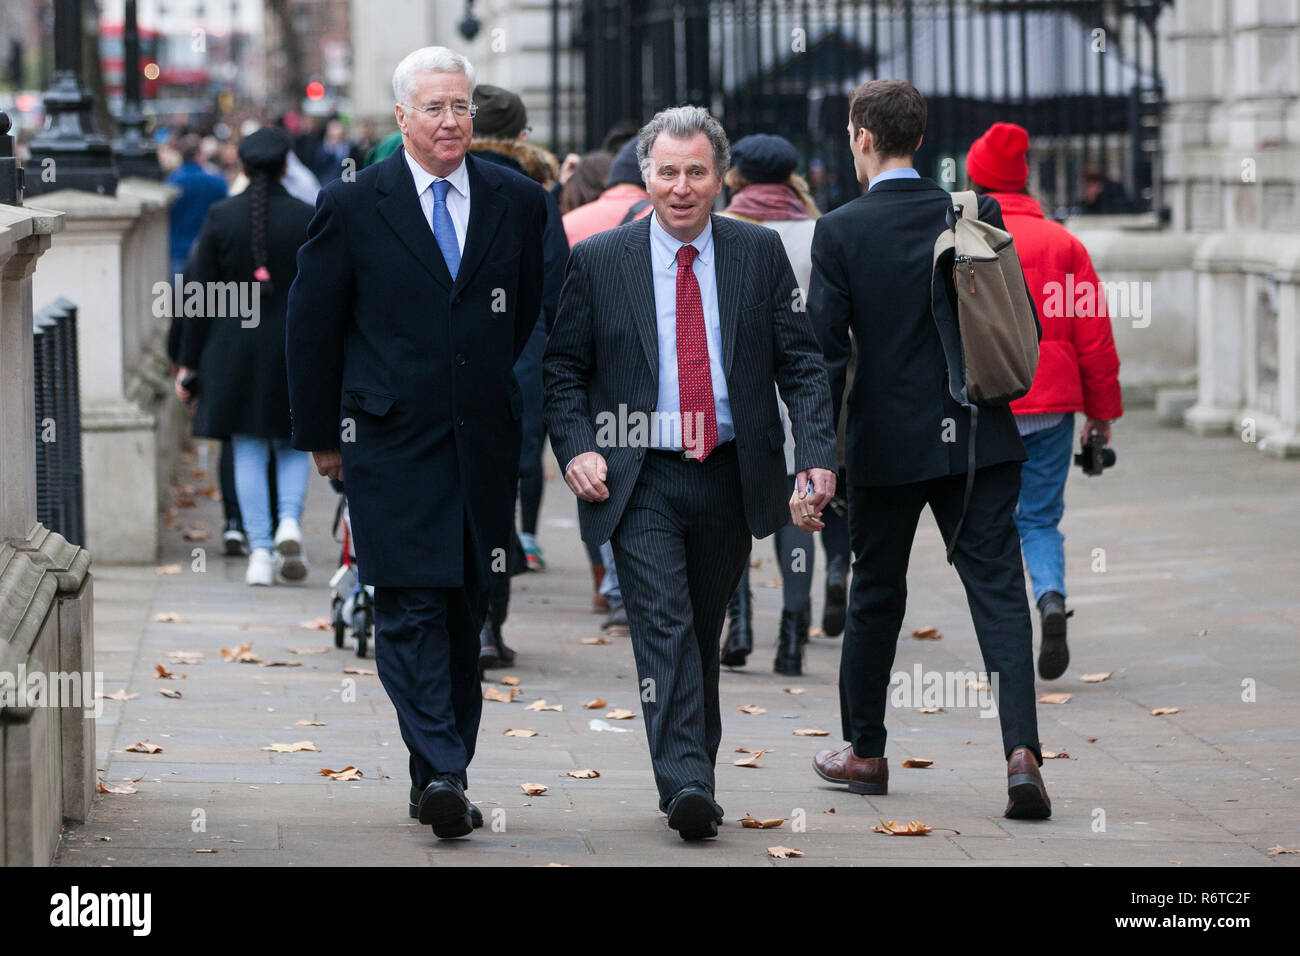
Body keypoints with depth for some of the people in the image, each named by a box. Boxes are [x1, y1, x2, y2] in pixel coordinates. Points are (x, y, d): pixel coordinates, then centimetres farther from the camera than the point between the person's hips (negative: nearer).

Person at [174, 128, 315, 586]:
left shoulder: (220, 217, -3)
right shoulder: (307, 219, -5)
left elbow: (200, 293, -1)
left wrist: (189, 361, 4)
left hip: (234, 346, 0)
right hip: (293, 348, 0)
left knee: (248, 451, 6)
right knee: (292, 445, 14)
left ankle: (260, 553, 2)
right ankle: (289, 522, -10)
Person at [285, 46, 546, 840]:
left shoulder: (517, 202, 6)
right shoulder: (352, 206, -1)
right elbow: (312, 327, 5)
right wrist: (322, 434, 7)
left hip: (482, 443, 3)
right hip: (390, 441, -3)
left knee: (465, 612, 7)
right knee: (411, 609, -12)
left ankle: (443, 779, 16)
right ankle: (439, 772, -17)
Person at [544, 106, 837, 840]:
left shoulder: (761, 253, 4)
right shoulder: (598, 261, 1)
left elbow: (801, 361, 4)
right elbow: (562, 368, 6)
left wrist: (818, 452, -8)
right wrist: (577, 448, -10)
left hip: (730, 475, 2)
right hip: (639, 481, -2)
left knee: (704, 632, 13)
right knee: (663, 625, -15)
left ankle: (698, 770, 27)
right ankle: (685, 783, -23)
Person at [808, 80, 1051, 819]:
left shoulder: (842, 231, -7)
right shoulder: (977, 216, 0)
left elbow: (826, 348, -9)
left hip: (887, 443, -1)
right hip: (978, 437, 1)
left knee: (877, 593, 15)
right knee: (999, 591, -2)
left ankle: (865, 751, 27)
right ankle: (1023, 751, -17)